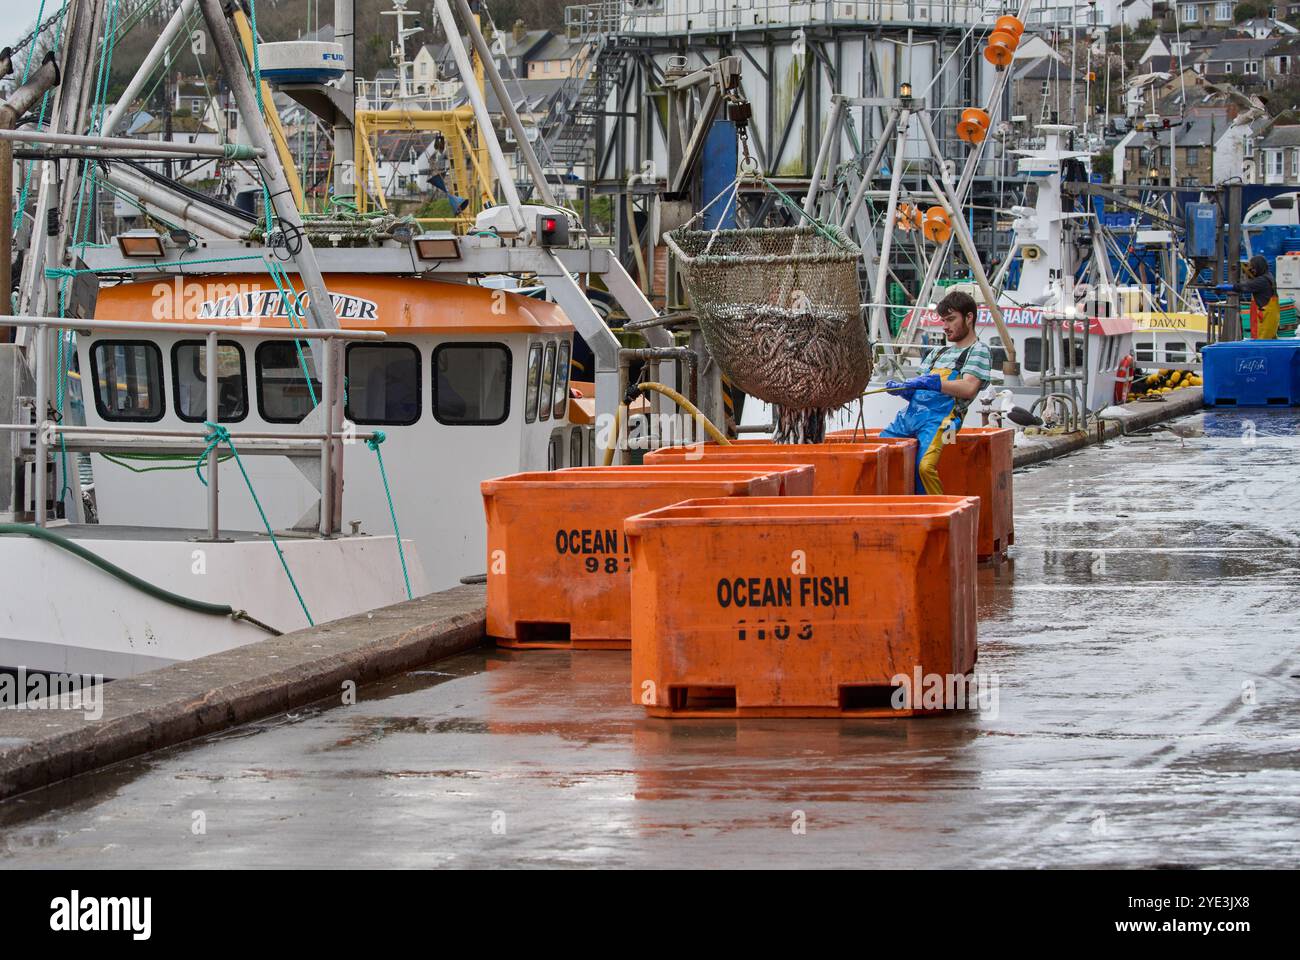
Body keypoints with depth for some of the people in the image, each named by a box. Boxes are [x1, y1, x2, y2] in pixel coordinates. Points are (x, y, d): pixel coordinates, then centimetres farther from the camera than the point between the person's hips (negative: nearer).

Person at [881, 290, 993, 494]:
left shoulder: (978, 350, 6)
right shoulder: (939, 352, 28)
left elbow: (968, 389, -11)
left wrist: (928, 382, -17)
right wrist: (901, 388, 4)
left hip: (941, 418, -7)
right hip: (911, 414, 7)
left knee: (925, 466, -31)